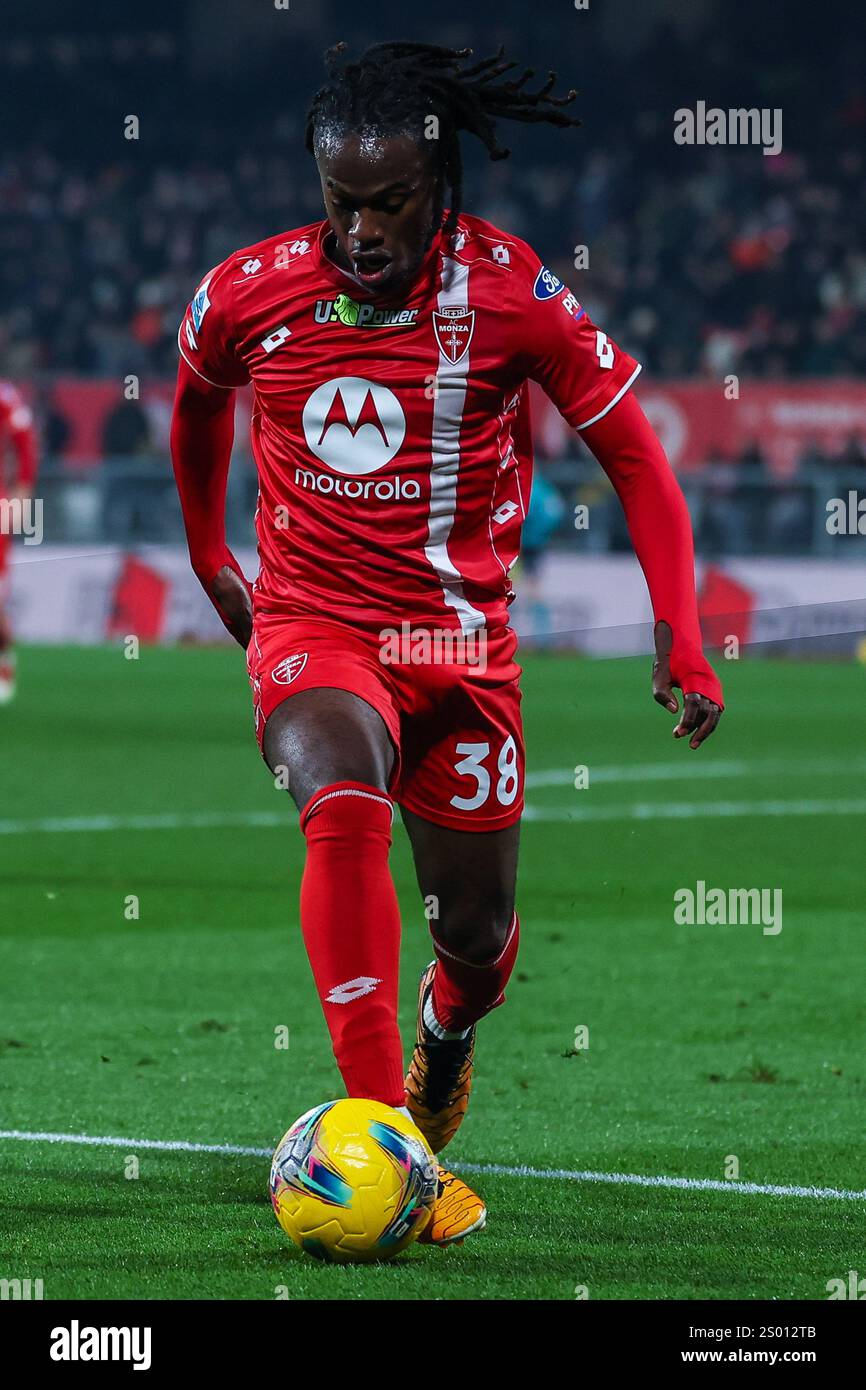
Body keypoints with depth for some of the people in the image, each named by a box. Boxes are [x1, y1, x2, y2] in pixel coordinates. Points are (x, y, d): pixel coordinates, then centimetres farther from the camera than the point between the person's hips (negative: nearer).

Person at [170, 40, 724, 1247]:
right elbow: (198, 404, 16)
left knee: (478, 931, 8)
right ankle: (385, 1135, -36)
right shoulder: (249, 295, -9)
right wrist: (210, 564, 25)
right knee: (344, 810, -33)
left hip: (461, 637, 1)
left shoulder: (512, 295, -12)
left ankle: (446, 1034, 48)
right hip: (311, 621, -1)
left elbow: (636, 460, -4)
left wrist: (680, 637, -13)